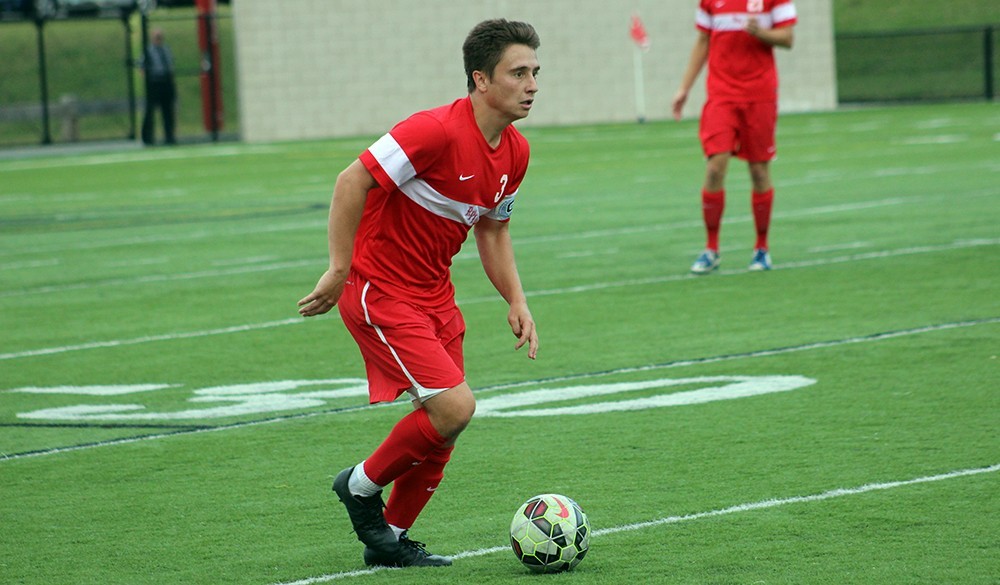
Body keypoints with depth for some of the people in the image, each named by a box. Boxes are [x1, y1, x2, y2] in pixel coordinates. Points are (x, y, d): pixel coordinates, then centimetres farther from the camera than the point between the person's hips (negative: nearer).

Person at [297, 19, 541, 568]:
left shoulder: (515, 152, 4)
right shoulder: (438, 130, -23)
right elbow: (352, 181, -23)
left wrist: (517, 304, 7)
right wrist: (339, 269, -22)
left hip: (434, 295, 9)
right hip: (379, 291, -9)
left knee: (443, 428, 6)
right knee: (454, 406, -17)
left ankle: (390, 539, 23)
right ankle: (362, 485, 6)